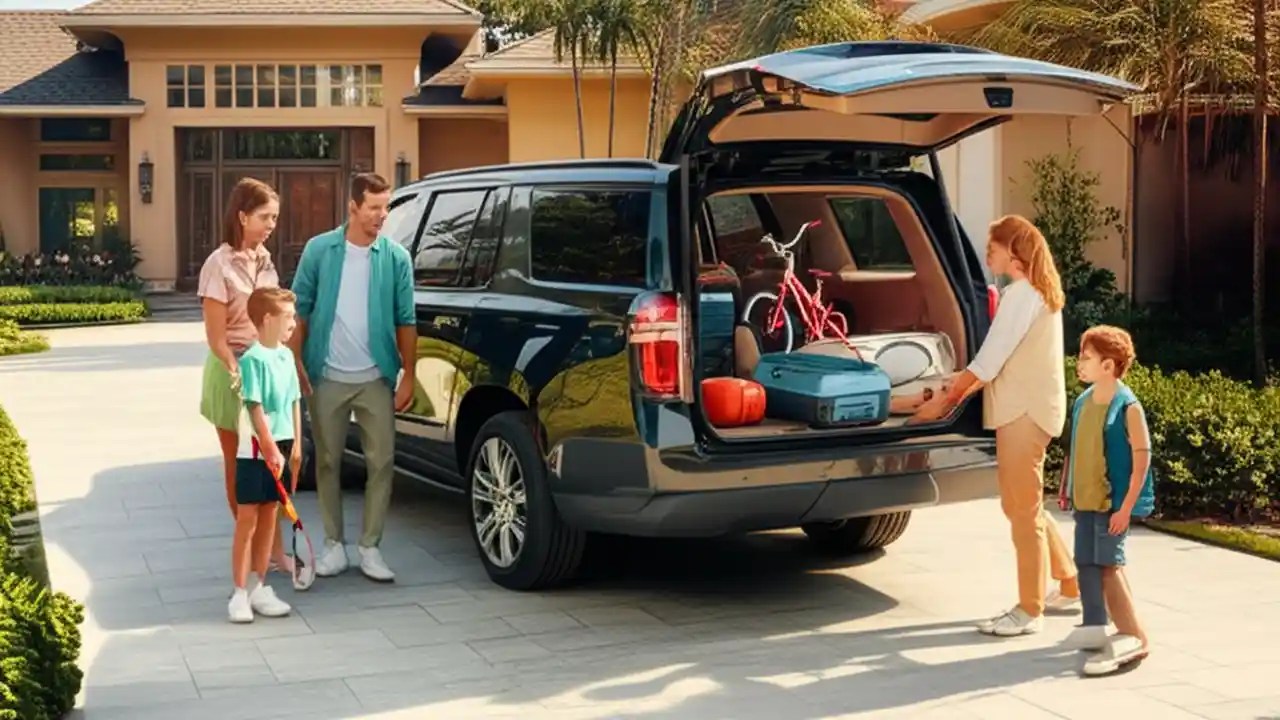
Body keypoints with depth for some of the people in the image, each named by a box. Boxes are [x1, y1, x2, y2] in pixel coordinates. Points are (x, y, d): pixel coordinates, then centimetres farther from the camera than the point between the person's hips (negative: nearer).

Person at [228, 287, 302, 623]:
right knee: (247, 521, 0)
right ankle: (240, 593, 6)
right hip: (256, 449, -7)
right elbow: (256, 409, -19)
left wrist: (296, 444, 10)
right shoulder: (253, 359, -16)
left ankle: (259, 589, 21)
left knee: (269, 518, 13)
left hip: (280, 447, 7)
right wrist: (271, 450, -19)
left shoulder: (287, 356, 8)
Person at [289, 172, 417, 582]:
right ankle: (334, 544, 20)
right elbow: (299, 310, 3)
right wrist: (296, 365, -3)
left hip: (376, 379, 0)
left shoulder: (396, 258, -2)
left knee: (381, 462, 0)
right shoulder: (319, 250, -2)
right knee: (327, 462, 8)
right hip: (326, 378, 0)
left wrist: (408, 375, -4)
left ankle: (370, 548, 11)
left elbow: (405, 321, 1)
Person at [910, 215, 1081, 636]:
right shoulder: (1039, 291, 16)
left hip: (1025, 413, -10)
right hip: (1028, 409, 10)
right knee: (1022, 506, 19)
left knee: (1024, 511, -3)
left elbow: (988, 361, -18)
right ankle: (1069, 585, 29)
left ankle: (1029, 611, 4)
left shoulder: (1021, 293, -16)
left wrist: (943, 402, -11)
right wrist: (962, 394, 9)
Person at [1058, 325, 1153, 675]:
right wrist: (1065, 488, 16)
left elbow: (1142, 457, -14)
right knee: (1086, 562, 10)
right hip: (1084, 500, 7)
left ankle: (1133, 636, -3)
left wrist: (1126, 506, -16)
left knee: (1109, 563, -9)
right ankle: (1095, 626, 22)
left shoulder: (1127, 406, -13)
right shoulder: (1083, 401, 8)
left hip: (1112, 503, -7)